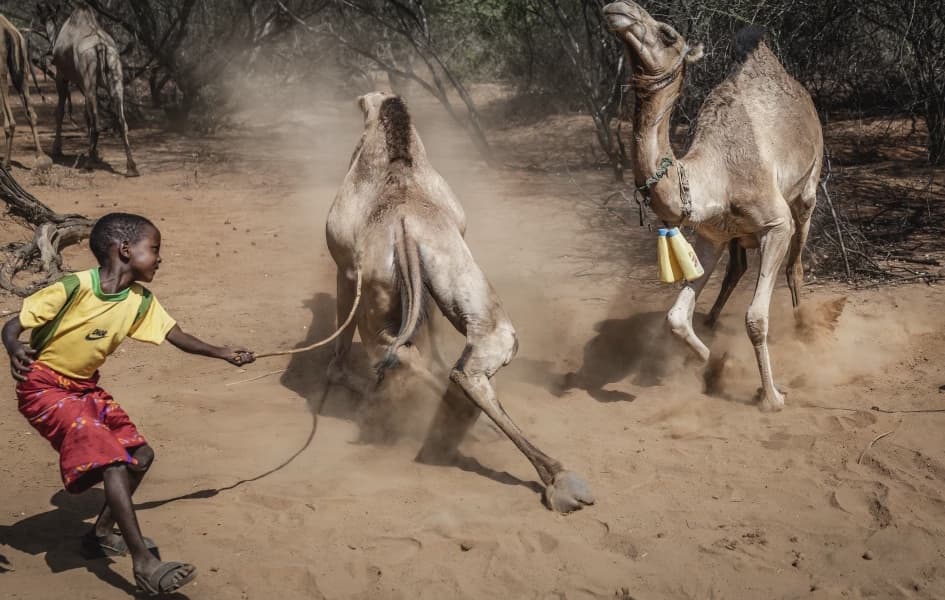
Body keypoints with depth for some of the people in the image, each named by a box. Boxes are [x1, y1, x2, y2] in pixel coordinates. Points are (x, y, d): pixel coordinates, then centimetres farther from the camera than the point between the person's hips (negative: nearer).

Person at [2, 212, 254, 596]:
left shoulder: (141, 300, -4)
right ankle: (144, 564, -21)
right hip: (44, 388, -8)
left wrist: (222, 353, 18)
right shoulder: (75, 287, -24)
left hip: (85, 388, 8)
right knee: (112, 459, -21)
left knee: (140, 454, 9)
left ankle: (103, 533, 29)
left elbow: (175, 335, 12)